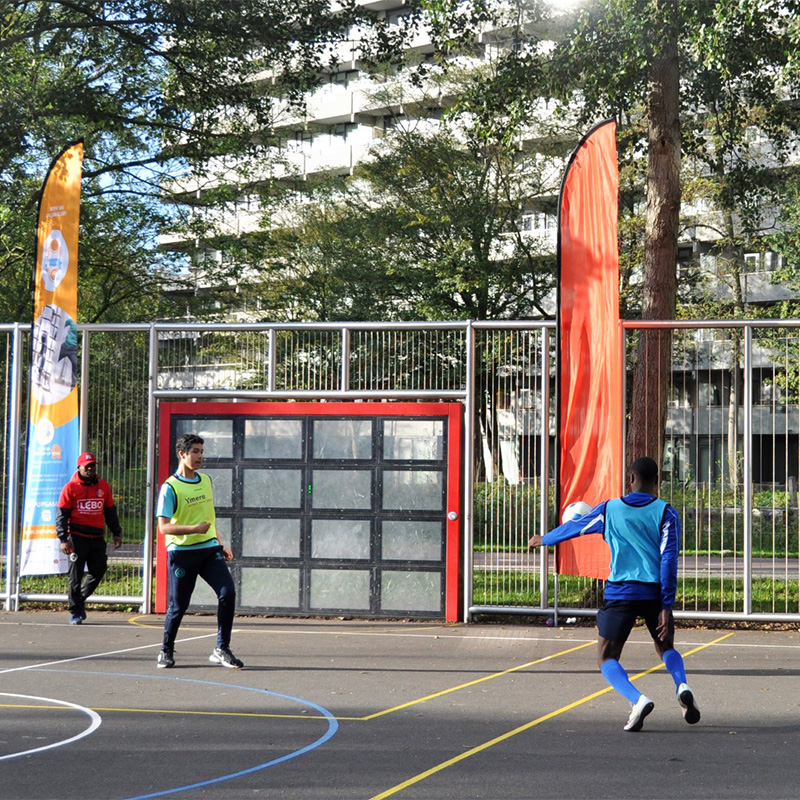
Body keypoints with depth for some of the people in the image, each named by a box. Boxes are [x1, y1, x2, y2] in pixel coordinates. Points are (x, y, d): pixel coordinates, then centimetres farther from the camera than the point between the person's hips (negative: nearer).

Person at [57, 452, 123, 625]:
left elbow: (110, 512, 20)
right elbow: (61, 514, -3)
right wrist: (63, 539, -11)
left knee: (98, 571, 6)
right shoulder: (71, 487, -3)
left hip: (97, 537, 4)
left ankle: (81, 599, 27)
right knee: (76, 575, -2)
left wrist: (116, 533, 16)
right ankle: (75, 612, 6)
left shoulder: (103, 486, 11)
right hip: (77, 537, -4)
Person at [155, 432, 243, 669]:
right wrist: (193, 529, -26)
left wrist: (220, 544, 22)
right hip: (181, 552, -5)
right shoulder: (170, 488, -8)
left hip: (208, 549, 5)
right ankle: (166, 651, 24)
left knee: (227, 592, -12)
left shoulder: (206, 481, 12)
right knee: (178, 605, 1)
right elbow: (163, 527, -14)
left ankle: (222, 650, -4)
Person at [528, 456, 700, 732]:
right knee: (666, 648, 24)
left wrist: (543, 539, 41)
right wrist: (666, 607, -6)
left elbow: (574, 527, 22)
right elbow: (669, 559, -6)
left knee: (607, 659, 6)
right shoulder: (666, 512, 3)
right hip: (654, 594, 1)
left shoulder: (609, 509, 7)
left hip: (620, 593, -1)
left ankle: (638, 699, -23)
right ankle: (682, 686, -7)